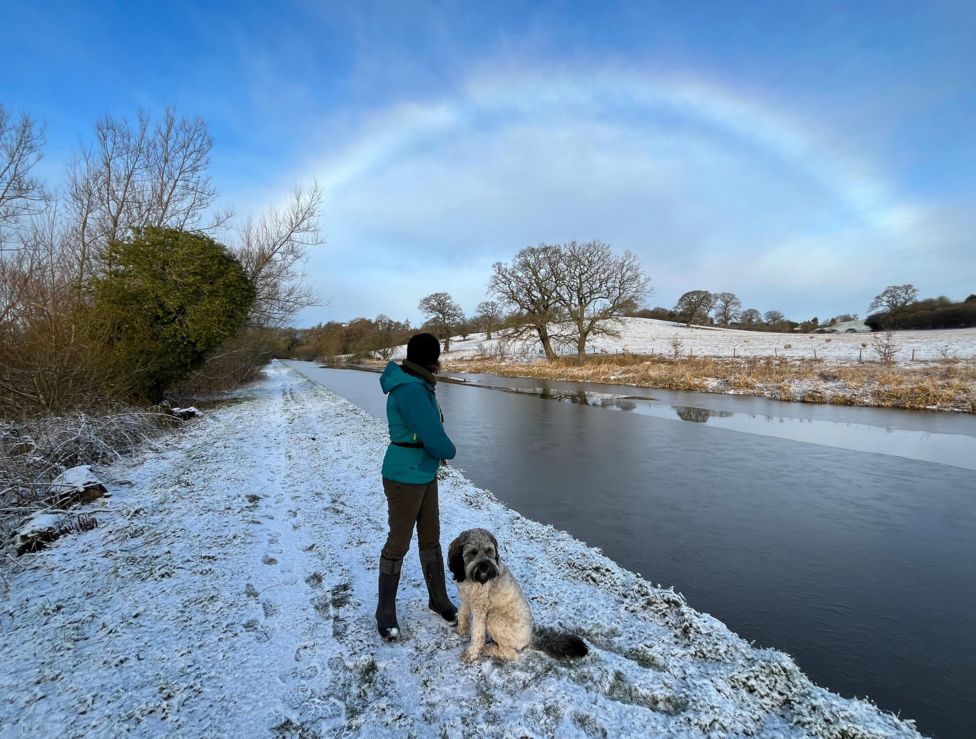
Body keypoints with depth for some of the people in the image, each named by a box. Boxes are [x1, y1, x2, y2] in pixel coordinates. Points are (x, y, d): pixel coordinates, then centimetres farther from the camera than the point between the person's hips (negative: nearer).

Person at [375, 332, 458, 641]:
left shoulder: (417, 384, 5)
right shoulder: (410, 390, -27)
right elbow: (435, 439, -28)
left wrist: (439, 447, -1)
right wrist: (450, 450, -5)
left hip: (425, 474, 9)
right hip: (405, 478, -9)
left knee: (431, 538, 18)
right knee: (399, 544, 8)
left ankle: (439, 599, 36)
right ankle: (386, 611, 29)